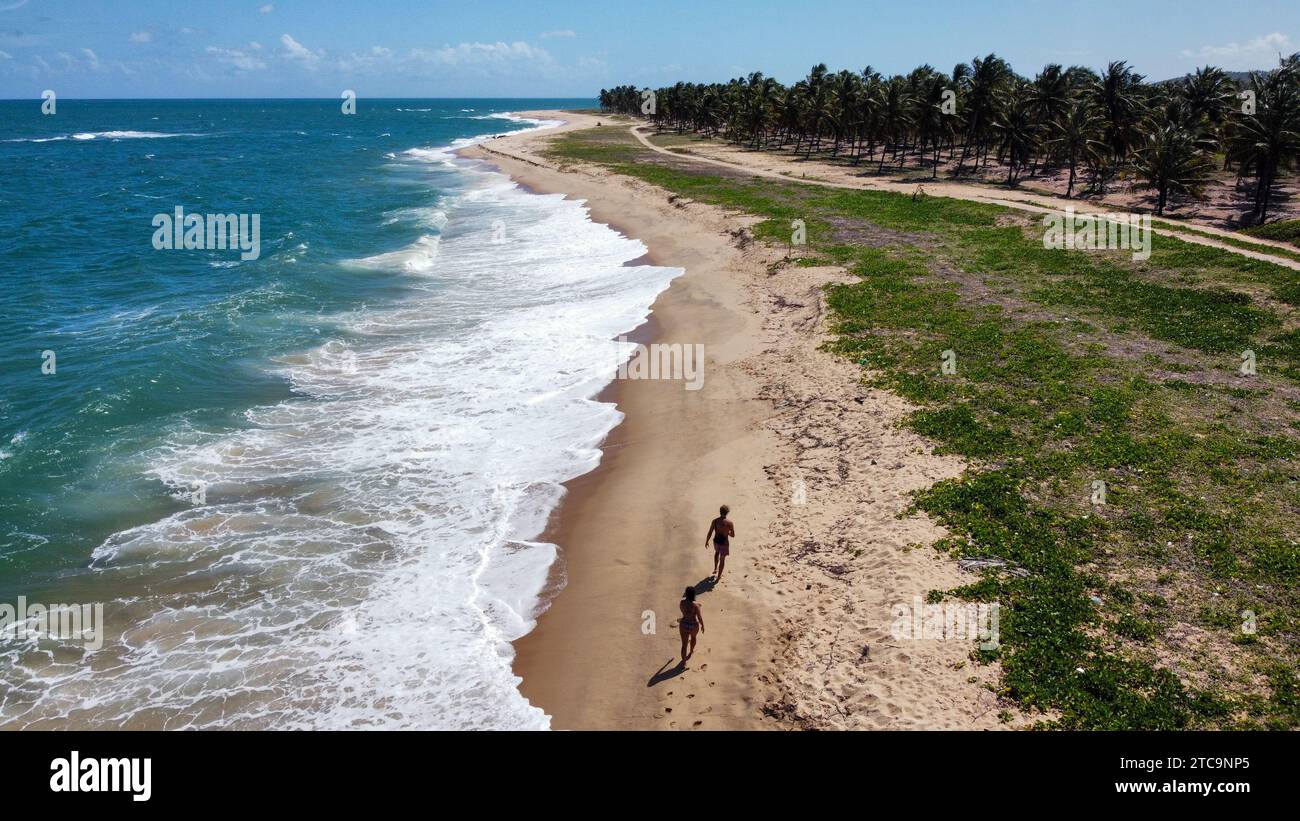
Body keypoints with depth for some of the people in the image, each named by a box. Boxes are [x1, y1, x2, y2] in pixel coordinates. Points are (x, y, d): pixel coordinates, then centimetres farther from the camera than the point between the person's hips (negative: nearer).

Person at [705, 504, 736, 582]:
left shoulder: (715, 521, -13)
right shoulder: (729, 523, -20)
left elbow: (709, 533, -7)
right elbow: (733, 535, -11)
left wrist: (706, 542, 9)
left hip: (716, 540, 3)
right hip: (724, 542, -3)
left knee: (717, 552, 36)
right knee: (722, 559, 15)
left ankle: (715, 569, 43)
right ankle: (719, 577, 25)